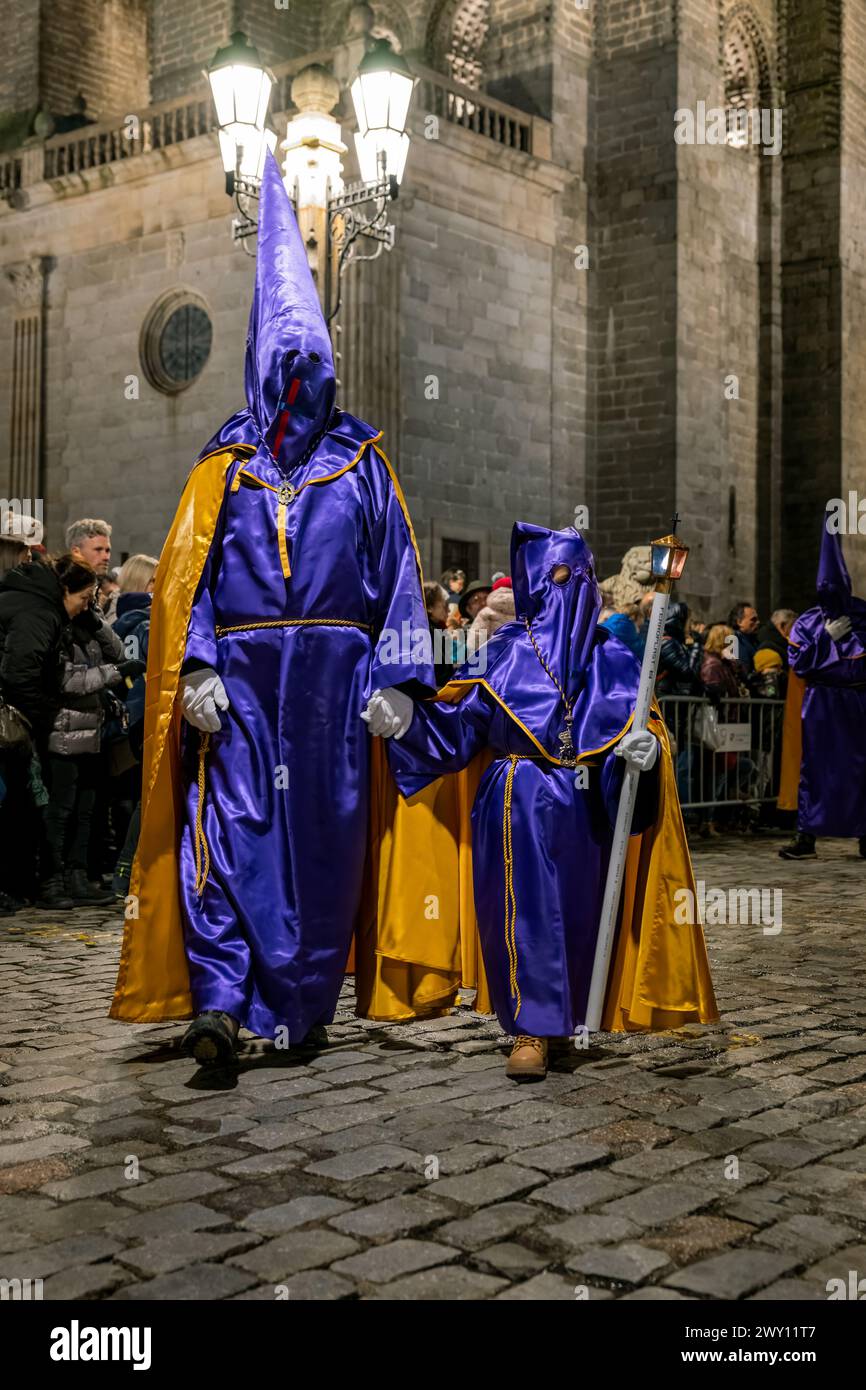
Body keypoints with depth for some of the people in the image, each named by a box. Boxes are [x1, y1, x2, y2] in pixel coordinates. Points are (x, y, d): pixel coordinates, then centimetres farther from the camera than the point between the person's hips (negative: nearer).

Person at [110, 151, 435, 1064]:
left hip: (335, 678, 1)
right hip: (241, 677, 0)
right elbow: (187, 573, 2)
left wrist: (393, 680, -2)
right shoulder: (226, 463, 7)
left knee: (324, 834, 4)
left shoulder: (362, 461, 8)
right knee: (228, 829, -7)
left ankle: (303, 1006, 14)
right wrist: (196, 670, -10)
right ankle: (220, 998, -7)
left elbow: (397, 573, 5)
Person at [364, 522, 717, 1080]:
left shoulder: (611, 658, 8)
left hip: (579, 805, 1)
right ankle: (533, 1026, 0)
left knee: (573, 907, 4)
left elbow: (639, 728, 3)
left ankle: (566, 1013, 22)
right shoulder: (505, 650, 5)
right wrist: (407, 717, -15)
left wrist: (647, 748, -21)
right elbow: (458, 723, 1)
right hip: (515, 805, -1)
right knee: (524, 906, -9)